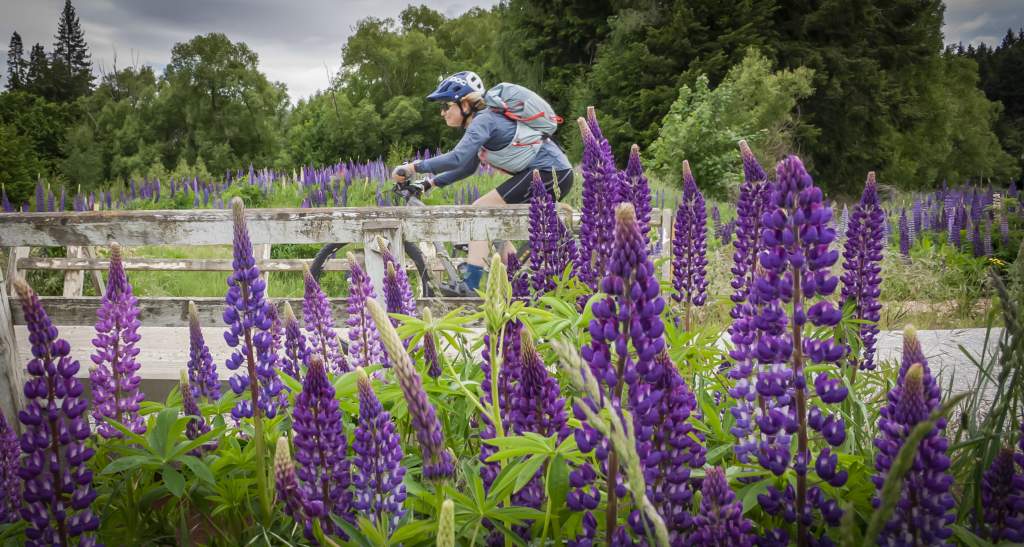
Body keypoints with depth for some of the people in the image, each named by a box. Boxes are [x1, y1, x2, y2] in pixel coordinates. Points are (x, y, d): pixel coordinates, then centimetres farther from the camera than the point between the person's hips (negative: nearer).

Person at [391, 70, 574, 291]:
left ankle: (469, 288, -14)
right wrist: (430, 183, 12)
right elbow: (467, 167, 19)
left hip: (550, 173, -10)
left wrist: (412, 167, -25)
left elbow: (457, 158, -30)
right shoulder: (483, 120, 14)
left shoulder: (483, 120, -15)